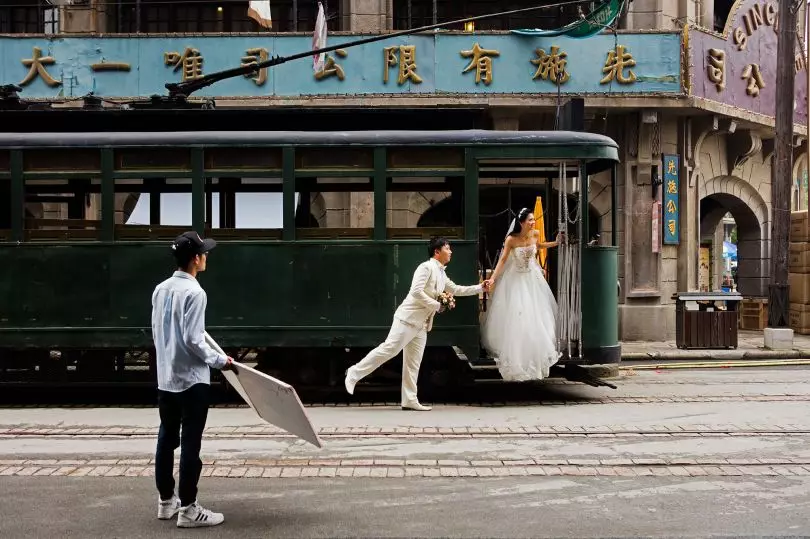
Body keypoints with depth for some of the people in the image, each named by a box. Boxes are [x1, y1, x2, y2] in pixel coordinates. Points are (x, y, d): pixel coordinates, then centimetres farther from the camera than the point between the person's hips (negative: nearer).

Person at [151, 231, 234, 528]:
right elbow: (193, 340, -20)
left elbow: (157, 333, 14)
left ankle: (166, 501, 25)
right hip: (191, 380, -8)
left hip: (165, 378, 8)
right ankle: (187, 509, 3)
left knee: (167, 439, 14)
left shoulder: (161, 289, 8)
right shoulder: (194, 292, -17)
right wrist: (220, 360, -9)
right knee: (190, 445, -2)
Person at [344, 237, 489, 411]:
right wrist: (437, 306, -14)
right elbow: (416, 291, -20)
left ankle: (410, 400, 7)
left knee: (413, 363, 6)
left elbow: (456, 290, 29)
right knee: (389, 349, -15)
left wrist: (480, 287, 24)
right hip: (408, 318, -9)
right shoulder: (426, 267, -9)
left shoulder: (442, 274, 18)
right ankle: (355, 373, -5)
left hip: (422, 324, 9)